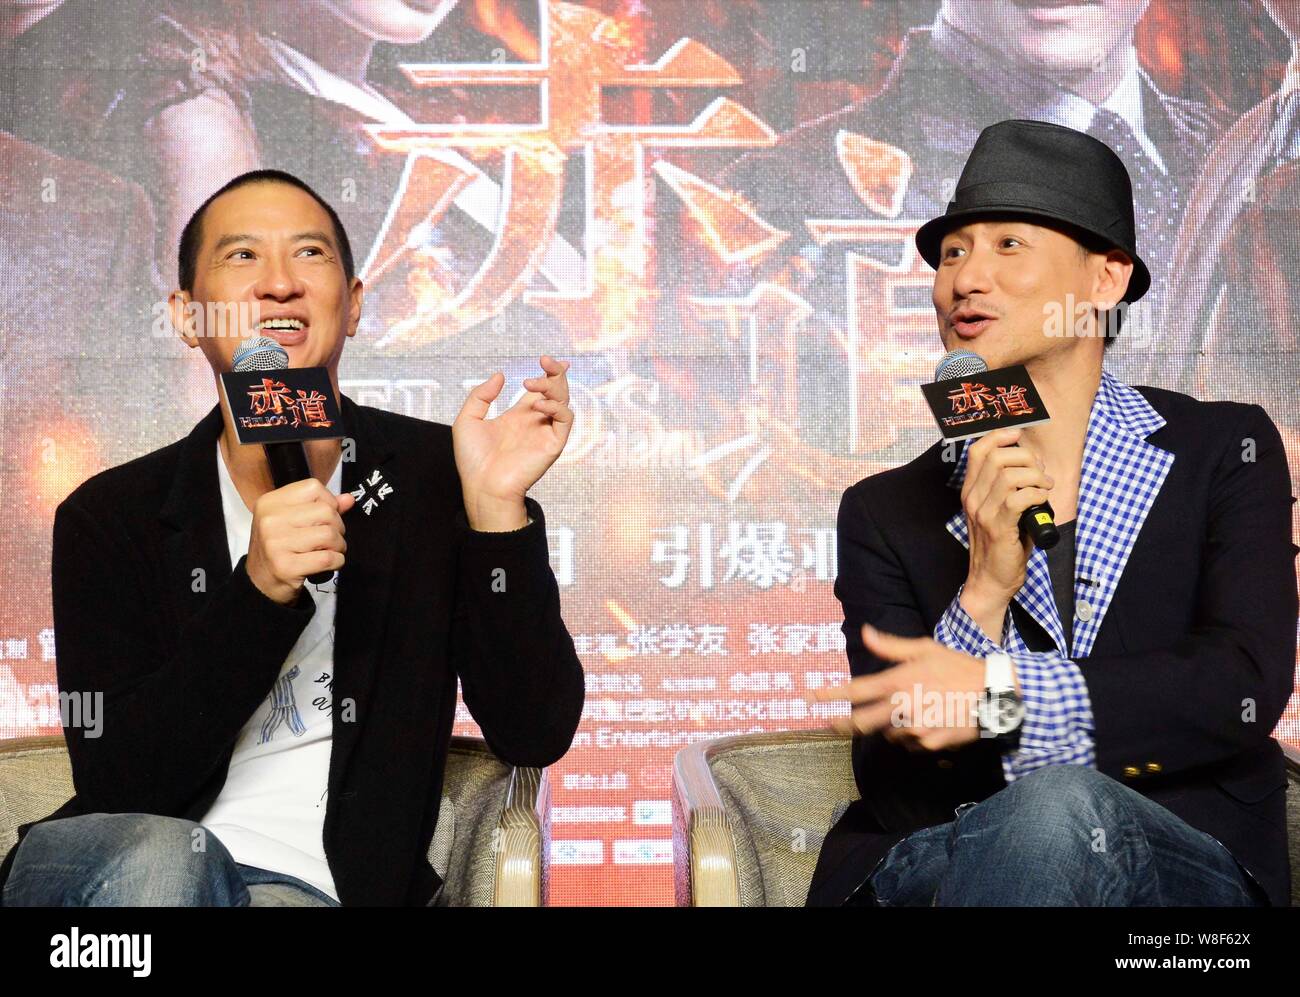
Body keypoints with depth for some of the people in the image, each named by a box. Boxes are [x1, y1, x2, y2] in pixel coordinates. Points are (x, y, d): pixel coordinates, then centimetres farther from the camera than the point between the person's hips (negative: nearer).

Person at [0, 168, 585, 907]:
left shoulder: (434, 478, 1)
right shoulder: (110, 518, 2)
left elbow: (534, 735, -6)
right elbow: (116, 785, -8)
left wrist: (497, 508, -18)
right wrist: (260, 595, -21)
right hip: (126, 872, 1)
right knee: (157, 857, -33)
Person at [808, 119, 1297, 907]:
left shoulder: (1224, 451, 6)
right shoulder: (886, 514, 7)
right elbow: (893, 789, -1)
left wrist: (999, 693, -20)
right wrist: (984, 592, -15)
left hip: (1187, 865, -2)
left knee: (1059, 808, -36)